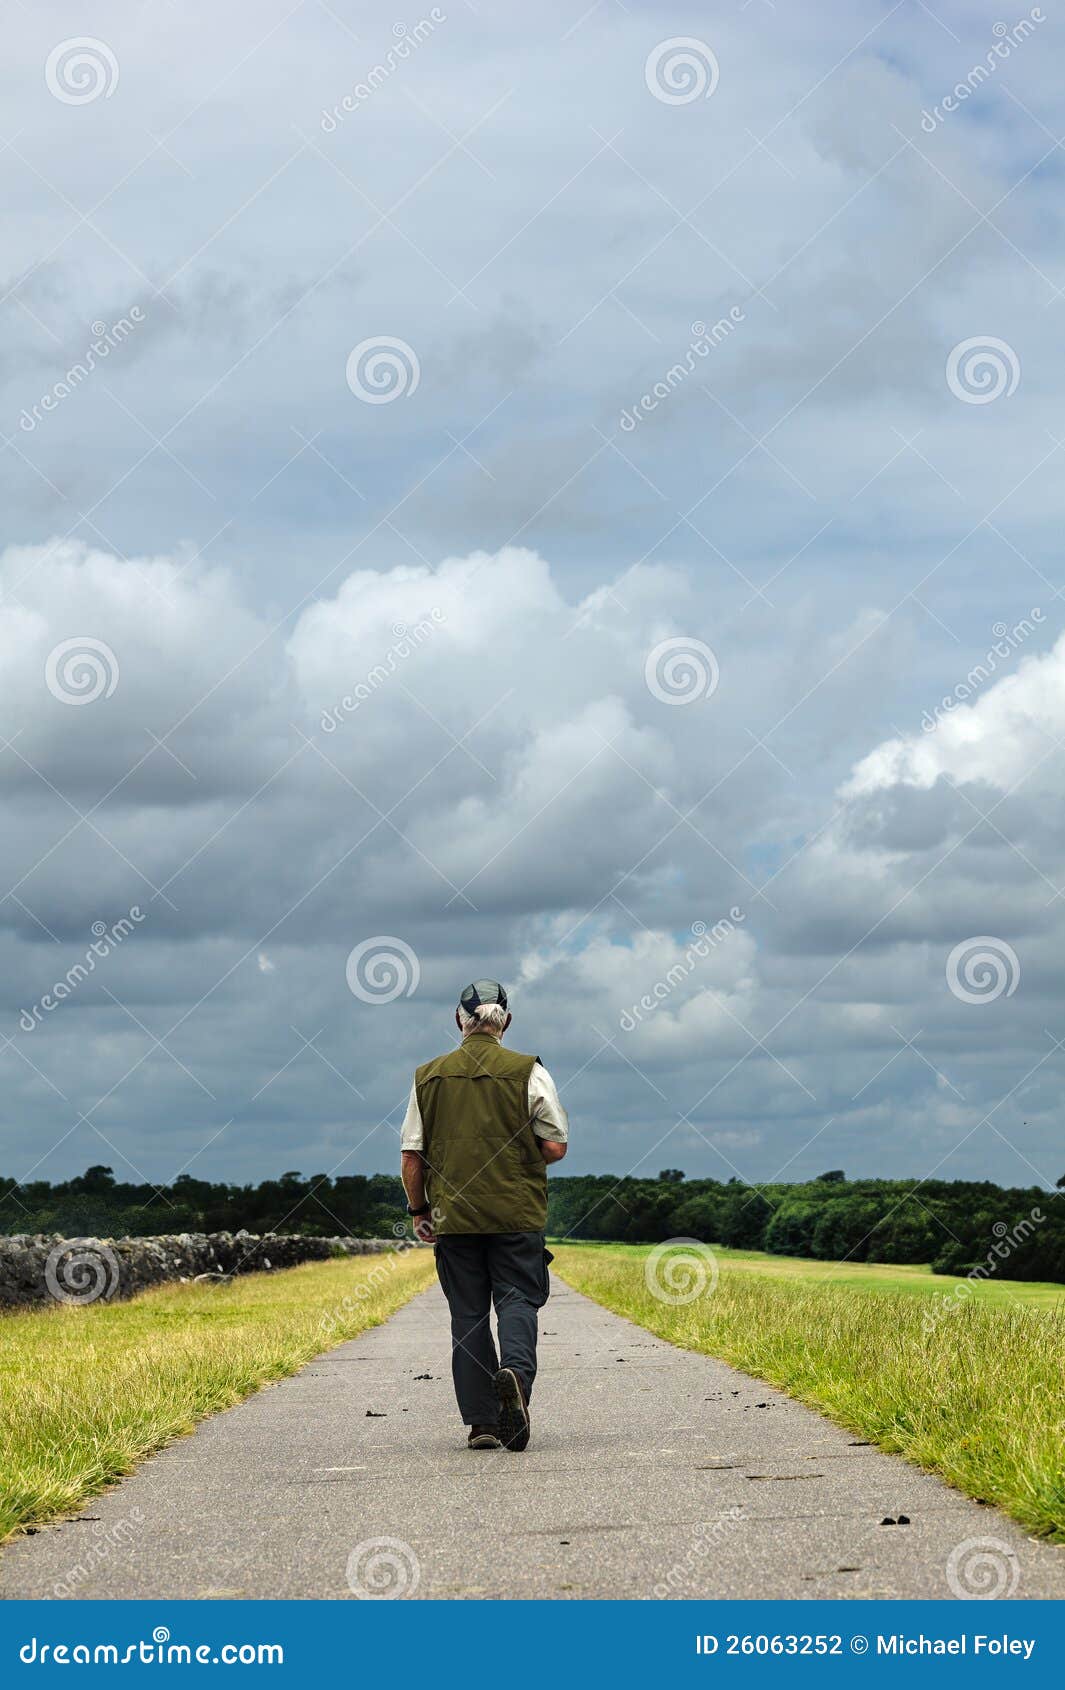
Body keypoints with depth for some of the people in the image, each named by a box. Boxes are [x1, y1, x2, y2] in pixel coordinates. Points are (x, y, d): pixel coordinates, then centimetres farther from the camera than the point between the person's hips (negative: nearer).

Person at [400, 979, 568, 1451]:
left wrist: (418, 1209, 18)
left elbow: (411, 1155, 6)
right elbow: (555, 1147, -4)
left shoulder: (429, 1076, 5)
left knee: (467, 1314, 7)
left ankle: (481, 1421, 4)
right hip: (517, 1213, -2)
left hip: (453, 1216, 2)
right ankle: (515, 1369, -30)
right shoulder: (528, 1072, -2)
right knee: (516, 1300, 0)